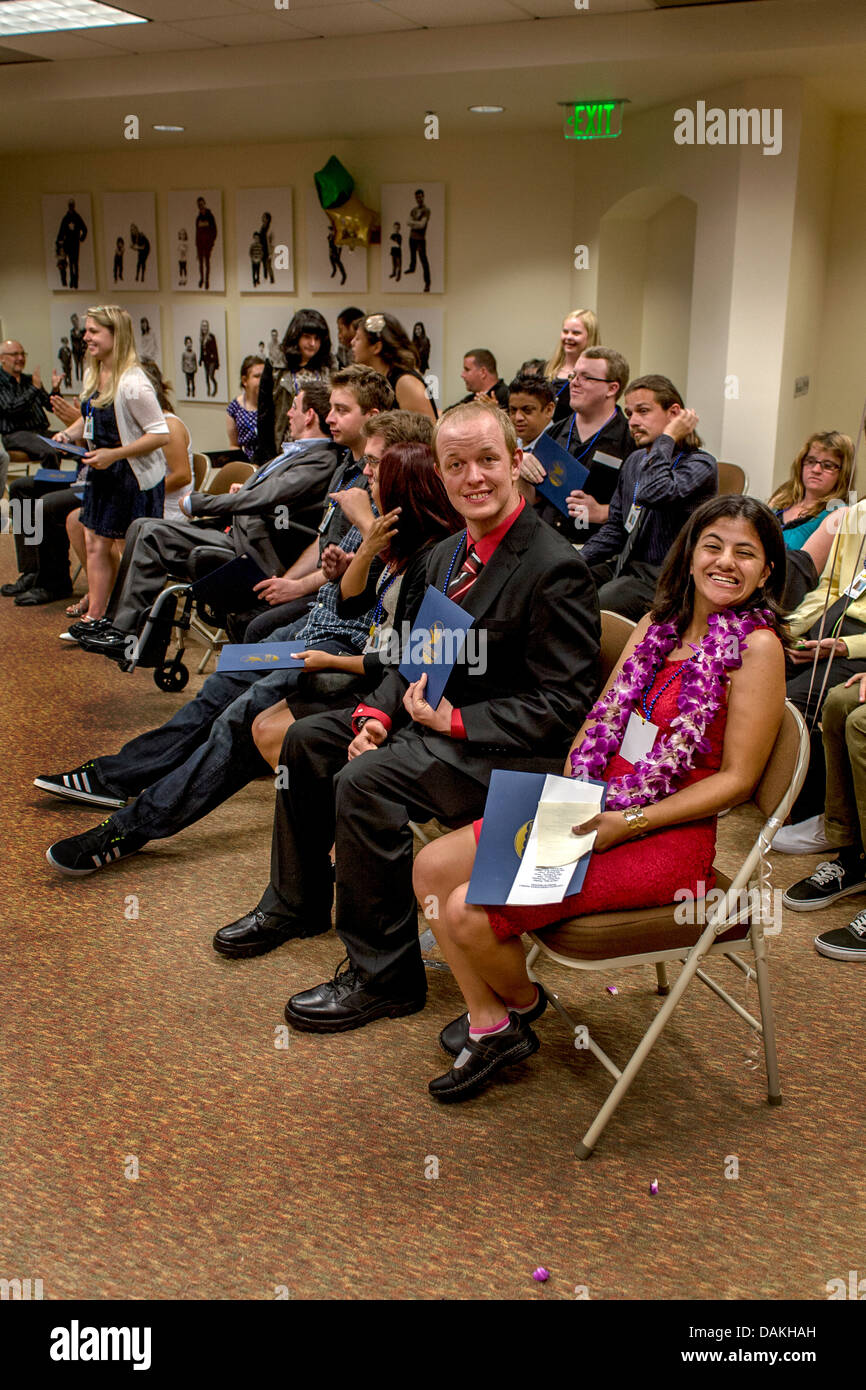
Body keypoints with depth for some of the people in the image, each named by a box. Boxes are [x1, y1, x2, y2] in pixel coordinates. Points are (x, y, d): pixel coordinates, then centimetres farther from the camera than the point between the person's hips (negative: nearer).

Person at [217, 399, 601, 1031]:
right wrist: (376, 714, -5)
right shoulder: (448, 554, 8)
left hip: (510, 749, -10)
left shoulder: (555, 568, -20)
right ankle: (296, 903, 29)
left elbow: (563, 702, -20)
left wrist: (456, 720, -24)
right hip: (434, 713, 10)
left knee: (365, 780, -28)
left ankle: (383, 976, -11)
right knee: (308, 737, 10)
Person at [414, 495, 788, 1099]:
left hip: (667, 839, -8)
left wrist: (626, 824, -19)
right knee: (434, 866, -1)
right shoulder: (659, 624, 10)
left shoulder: (757, 647, -12)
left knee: (468, 911, -17)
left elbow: (736, 778, -13)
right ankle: (489, 1022, 10)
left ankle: (524, 1002, 16)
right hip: (594, 811, 8)